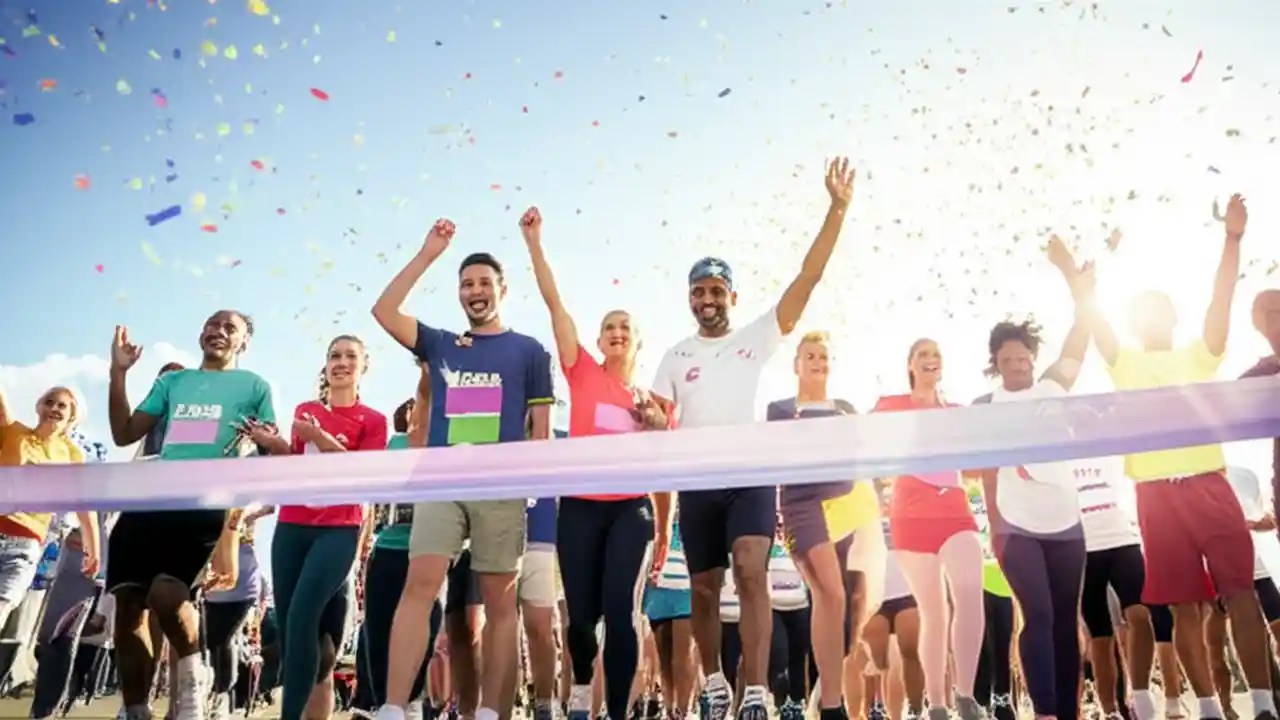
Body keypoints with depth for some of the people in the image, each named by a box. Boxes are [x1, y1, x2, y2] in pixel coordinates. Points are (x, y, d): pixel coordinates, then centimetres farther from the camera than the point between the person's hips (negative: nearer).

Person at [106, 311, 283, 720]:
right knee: (128, 602, 1)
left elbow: (274, 449, 9)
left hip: (206, 503, -4)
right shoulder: (171, 381, 21)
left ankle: (192, 674, 5)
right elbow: (125, 434, 16)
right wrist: (118, 373, 8)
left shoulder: (254, 386, 11)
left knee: (165, 592, -23)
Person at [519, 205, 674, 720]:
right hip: (579, 508, 0)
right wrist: (534, 242, -4)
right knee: (581, 615, 5)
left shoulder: (654, 401, 10)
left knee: (621, 614, -8)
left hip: (631, 510, 0)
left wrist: (664, 532, 11)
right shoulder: (583, 374, 5)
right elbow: (554, 303, -1)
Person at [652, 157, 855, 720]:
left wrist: (837, 209, -6)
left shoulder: (756, 339, 6)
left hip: (751, 474, -2)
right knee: (705, 588, 11)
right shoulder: (676, 357, 11)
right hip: (698, 481, 2)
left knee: (751, 573, -19)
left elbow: (808, 277, -1)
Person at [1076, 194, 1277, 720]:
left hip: (1210, 484, 1)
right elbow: (1094, 320, 2)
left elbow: (1222, 298, 4)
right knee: (1185, 605, 4)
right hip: (1159, 493, -1)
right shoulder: (1125, 365, 13)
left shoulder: (1198, 357, 15)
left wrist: (1232, 239, -5)